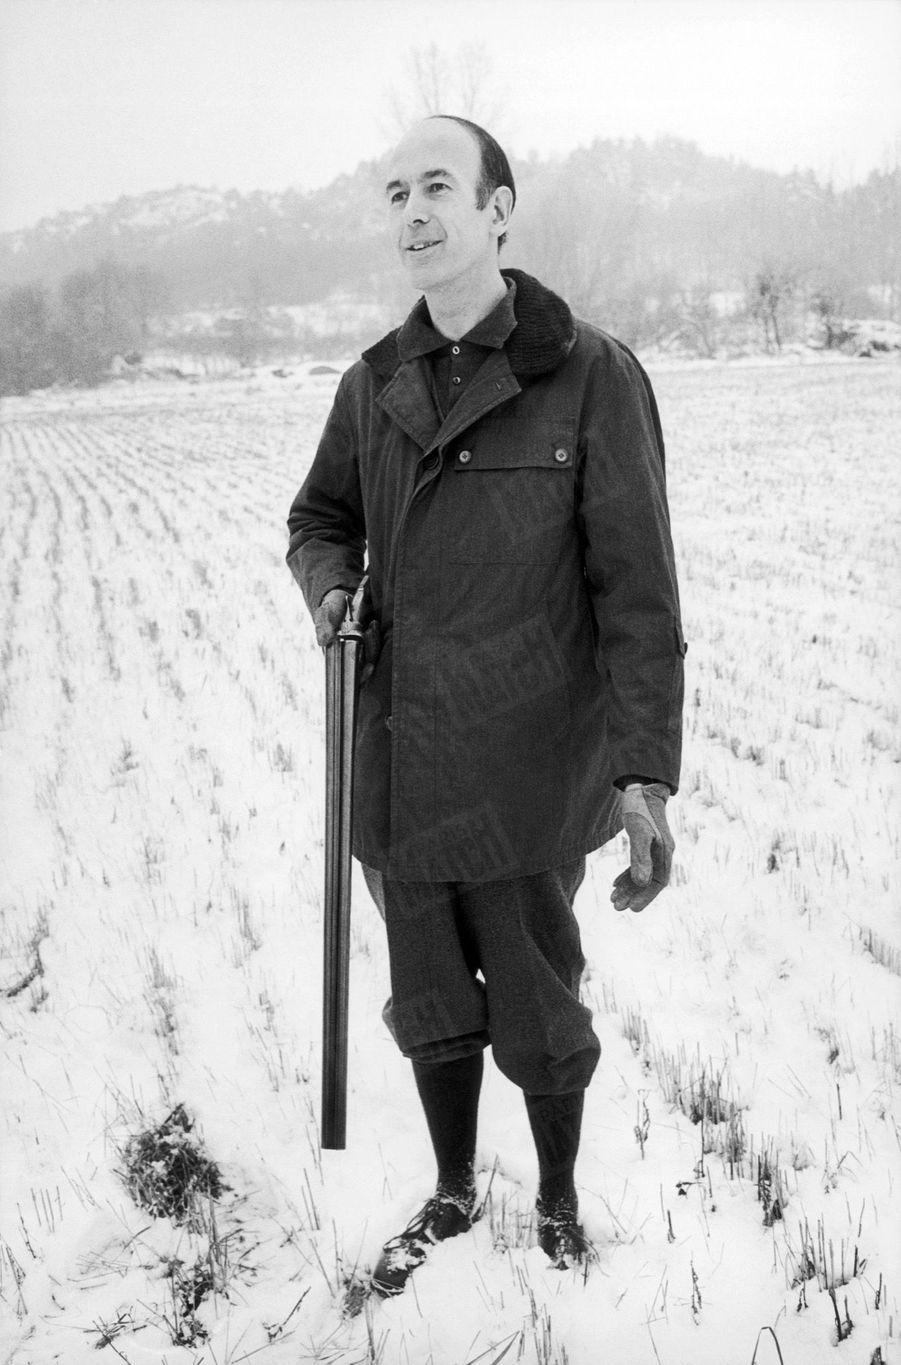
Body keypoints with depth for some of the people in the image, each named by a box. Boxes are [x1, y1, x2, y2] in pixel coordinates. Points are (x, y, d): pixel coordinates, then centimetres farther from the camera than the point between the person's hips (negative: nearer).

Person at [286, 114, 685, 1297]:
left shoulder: (592, 375, -11)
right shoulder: (374, 384, 4)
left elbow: (637, 590, -12)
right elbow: (321, 518, 20)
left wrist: (646, 770, -18)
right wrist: (329, 586, -4)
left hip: (526, 778, -4)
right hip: (398, 769, 4)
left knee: (539, 1018, 12)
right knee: (431, 1010, 19)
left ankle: (559, 1200, 38)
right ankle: (454, 1195, 42)